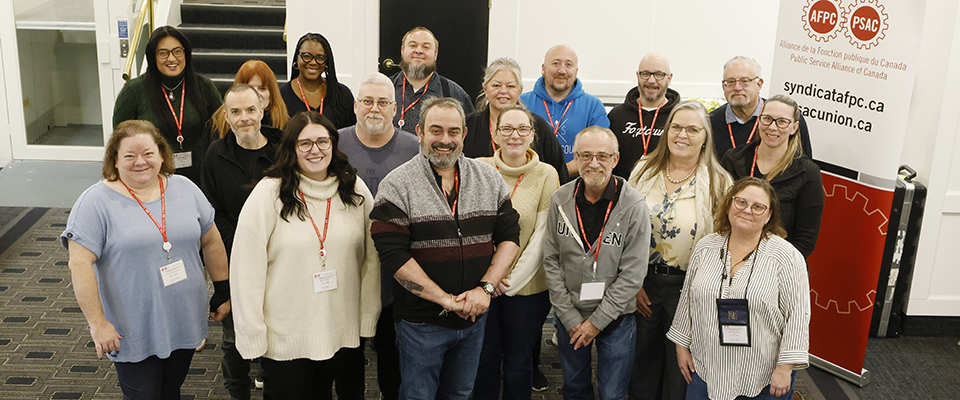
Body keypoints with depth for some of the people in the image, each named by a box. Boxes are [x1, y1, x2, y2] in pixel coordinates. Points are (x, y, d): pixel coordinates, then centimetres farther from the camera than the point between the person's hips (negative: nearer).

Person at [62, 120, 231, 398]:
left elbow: (211, 242, 10)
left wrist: (223, 291, 10)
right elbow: (80, 264, -15)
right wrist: (98, 323, -18)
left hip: (185, 324, 4)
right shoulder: (96, 202, -12)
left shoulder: (185, 189, 2)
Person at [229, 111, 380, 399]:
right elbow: (247, 269, -10)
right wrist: (252, 335, -11)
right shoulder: (268, 194, -9)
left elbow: (371, 259, 5)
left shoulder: (355, 190, 1)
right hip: (283, 337, -3)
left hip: (341, 331, 3)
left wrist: (368, 318, 3)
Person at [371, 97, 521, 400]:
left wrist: (485, 288, -12)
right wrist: (447, 300, -18)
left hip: (474, 317, 4)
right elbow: (393, 255, -17)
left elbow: (509, 236, 2)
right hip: (421, 320, -4)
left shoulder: (490, 179, 3)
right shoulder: (397, 186, -11)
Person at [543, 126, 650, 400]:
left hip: (616, 318, -2)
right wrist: (570, 316, -7)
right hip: (568, 317, 3)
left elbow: (632, 273, -14)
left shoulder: (633, 206, -16)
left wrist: (597, 320, -13)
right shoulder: (561, 200, -7)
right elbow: (551, 261, -3)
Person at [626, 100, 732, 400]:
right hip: (643, 283, 2)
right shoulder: (645, 171, 1)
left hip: (690, 286, -2)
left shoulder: (719, 183, -6)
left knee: (680, 365, 11)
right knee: (643, 362, 16)